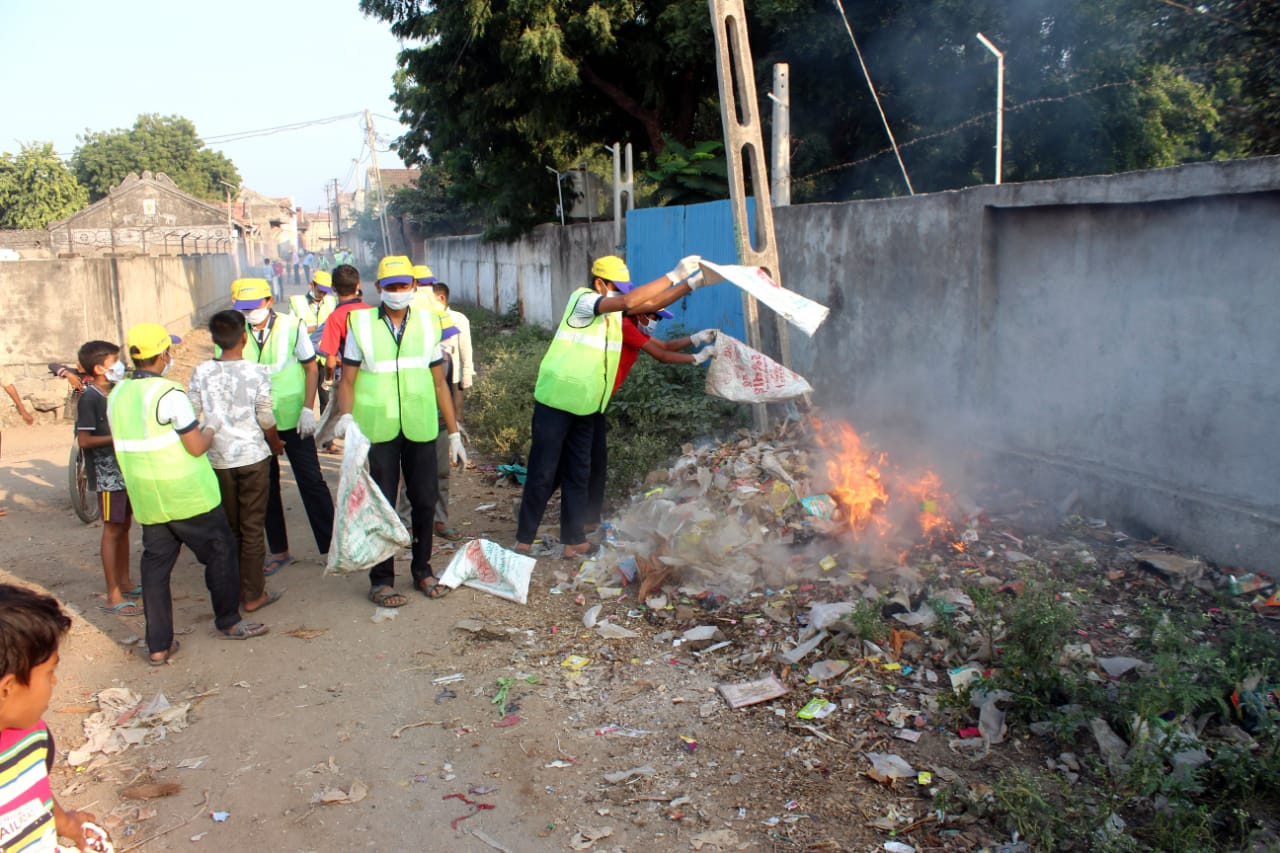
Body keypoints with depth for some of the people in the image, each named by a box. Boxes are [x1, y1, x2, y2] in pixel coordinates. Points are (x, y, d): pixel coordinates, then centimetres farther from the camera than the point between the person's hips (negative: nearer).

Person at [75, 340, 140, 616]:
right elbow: (84, 440, -20)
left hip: (125, 469, 8)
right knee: (112, 530, -4)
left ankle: (125, 583, 27)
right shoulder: (89, 398, -15)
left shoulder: (114, 393, 10)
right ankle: (113, 596, 1)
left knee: (124, 526, 15)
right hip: (107, 473, -8)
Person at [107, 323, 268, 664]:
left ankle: (159, 645, 14)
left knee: (155, 565, 11)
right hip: (189, 496, -6)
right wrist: (209, 430, 3)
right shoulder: (169, 393, -18)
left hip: (146, 499, 7)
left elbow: (123, 448, 13)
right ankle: (228, 622, 23)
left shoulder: (117, 395, 4)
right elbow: (196, 447, -16)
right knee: (220, 552, 11)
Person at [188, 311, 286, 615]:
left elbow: (191, 416, -1)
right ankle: (253, 595, 9)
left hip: (218, 461, 3)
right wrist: (275, 443, 13)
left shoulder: (201, 373, -3)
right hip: (252, 457, -3)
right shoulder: (256, 372, -11)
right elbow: (266, 420, -6)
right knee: (252, 529, 5)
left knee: (228, 529, 16)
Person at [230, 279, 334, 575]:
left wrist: (308, 409, -11)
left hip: (292, 418, -2)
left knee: (311, 482, 1)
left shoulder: (290, 326, -9)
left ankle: (331, 546, 10)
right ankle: (279, 552, 24)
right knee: (266, 488, 11)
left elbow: (311, 367, -3)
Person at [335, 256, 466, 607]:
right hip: (376, 429, -2)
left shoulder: (426, 324, 7)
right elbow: (347, 380, 0)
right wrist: (346, 416, -19)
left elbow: (439, 382, 11)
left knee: (425, 501, 9)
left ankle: (422, 569, 27)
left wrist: (454, 433, 10)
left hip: (420, 428, 2)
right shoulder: (360, 324, 0)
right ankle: (381, 580, 17)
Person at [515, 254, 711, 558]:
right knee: (543, 473, -2)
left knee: (578, 474, 10)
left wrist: (691, 284, -3)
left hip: (585, 407, 8)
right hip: (555, 402, -8)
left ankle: (574, 541, 16)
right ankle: (524, 540, 9)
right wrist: (674, 275, -25)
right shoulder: (582, 300, -15)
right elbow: (629, 302, -28)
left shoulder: (614, 310, 8)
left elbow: (650, 303, 9)